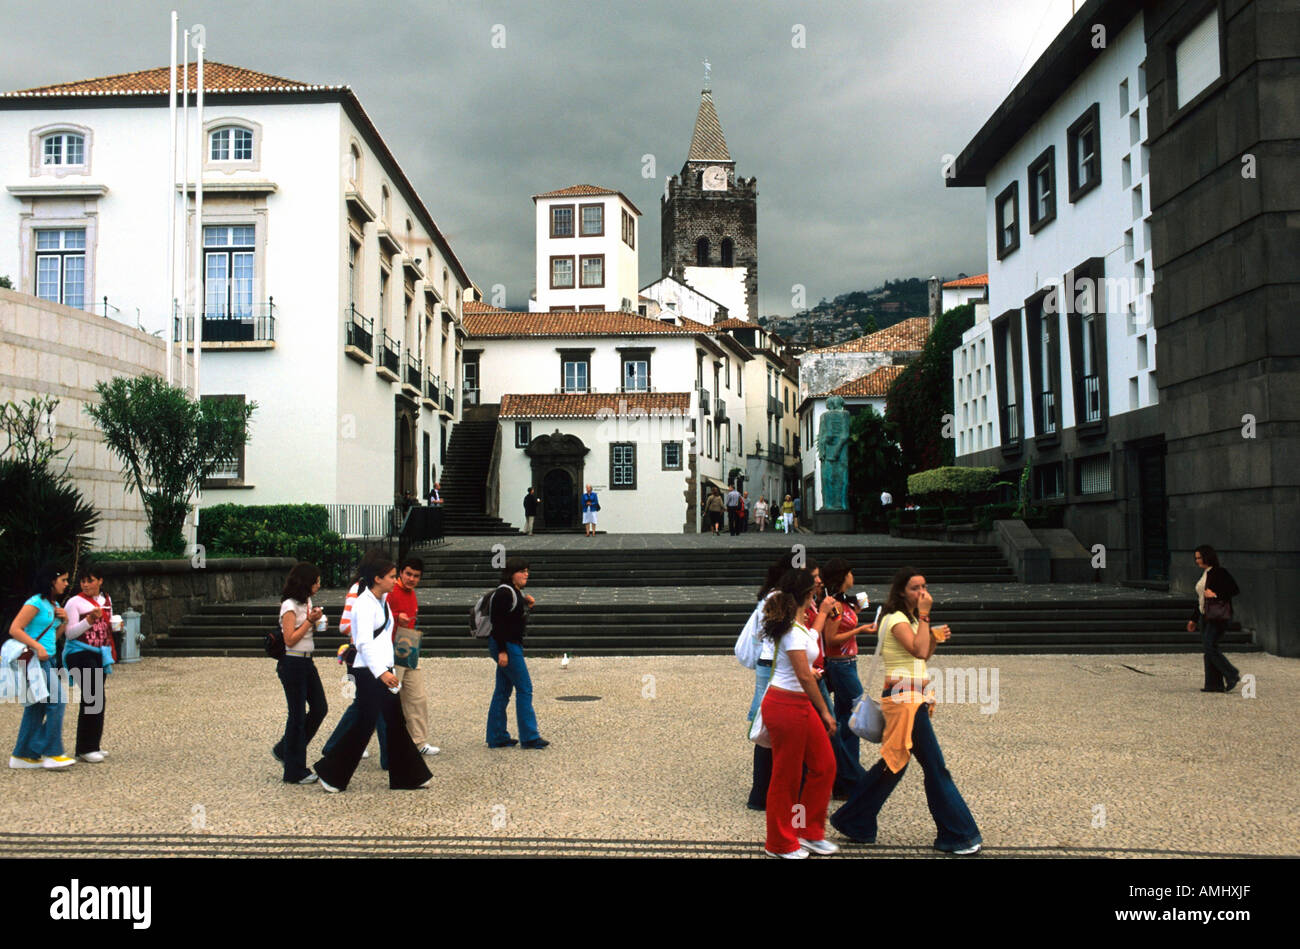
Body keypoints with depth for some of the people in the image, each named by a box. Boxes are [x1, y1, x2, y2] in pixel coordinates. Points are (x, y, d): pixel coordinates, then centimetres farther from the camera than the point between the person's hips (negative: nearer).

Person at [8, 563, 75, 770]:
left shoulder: (54, 604, 16)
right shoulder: (36, 602, -11)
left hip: (45, 660, 10)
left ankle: (23, 755, 18)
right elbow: (14, 629, -17)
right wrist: (38, 647, -23)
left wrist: (64, 621, 5)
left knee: (37, 706, 11)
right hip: (33, 659, -10)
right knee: (56, 700, -14)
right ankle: (52, 753, -11)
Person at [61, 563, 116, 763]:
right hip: (81, 654, -6)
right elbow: (70, 633, -10)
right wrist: (90, 620, -22)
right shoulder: (74, 602, -6)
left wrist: (115, 624, 5)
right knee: (94, 699, -12)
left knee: (96, 699, 8)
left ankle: (93, 745, 15)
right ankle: (85, 748, -5)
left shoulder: (106, 600, 13)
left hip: (100, 654, 6)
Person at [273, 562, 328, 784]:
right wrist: (310, 621, -17)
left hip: (306, 662, 9)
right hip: (292, 663, -9)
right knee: (298, 714, -2)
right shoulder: (289, 606, -15)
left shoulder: (307, 602, 11)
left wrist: (316, 620, 1)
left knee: (320, 708, 10)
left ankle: (286, 749, 27)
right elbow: (290, 639, -18)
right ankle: (294, 772, 9)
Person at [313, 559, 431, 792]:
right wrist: (381, 673, -32)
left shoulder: (382, 602, 13)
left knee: (396, 723, 10)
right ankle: (330, 773, 12)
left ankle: (408, 776, 16)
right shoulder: (365, 604, -15)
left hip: (383, 670, 9)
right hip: (369, 672, -9)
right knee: (364, 725, -2)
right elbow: (364, 643, -25)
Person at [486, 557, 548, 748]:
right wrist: (502, 651, -23)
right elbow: (497, 622, -20)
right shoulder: (504, 593, -16)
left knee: (503, 691, 12)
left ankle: (497, 738, 17)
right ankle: (529, 737, -1)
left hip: (513, 645, 10)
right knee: (524, 689, -6)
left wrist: (527, 604, 6)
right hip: (505, 646, -10)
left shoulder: (517, 592, 14)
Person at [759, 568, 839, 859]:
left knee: (824, 765, 14)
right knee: (786, 775, 5)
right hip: (786, 706, -10)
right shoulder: (794, 630, -20)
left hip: (801, 705, 10)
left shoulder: (794, 625, 8)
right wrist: (825, 712, -14)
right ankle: (780, 844, 21)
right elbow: (804, 676, -21)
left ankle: (810, 832, 27)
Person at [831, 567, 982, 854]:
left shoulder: (909, 618, 17)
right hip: (904, 698, -10)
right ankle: (956, 835, 7)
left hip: (911, 698, 10)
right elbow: (919, 651, -27)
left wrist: (935, 636, 5)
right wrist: (925, 615, -20)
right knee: (935, 766, -3)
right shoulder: (896, 618, -13)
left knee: (894, 764, 13)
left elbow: (924, 655, 23)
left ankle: (853, 822, 21)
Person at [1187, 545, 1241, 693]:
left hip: (1218, 616, -9)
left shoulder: (1220, 573, -9)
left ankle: (1233, 675, -3)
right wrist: (1193, 619, 21)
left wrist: (1216, 594, -22)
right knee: (1207, 649, 5)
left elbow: (1236, 590, -14)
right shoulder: (1204, 574, 15)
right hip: (1205, 616, 9)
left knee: (1209, 646, -15)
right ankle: (1214, 684, 9)